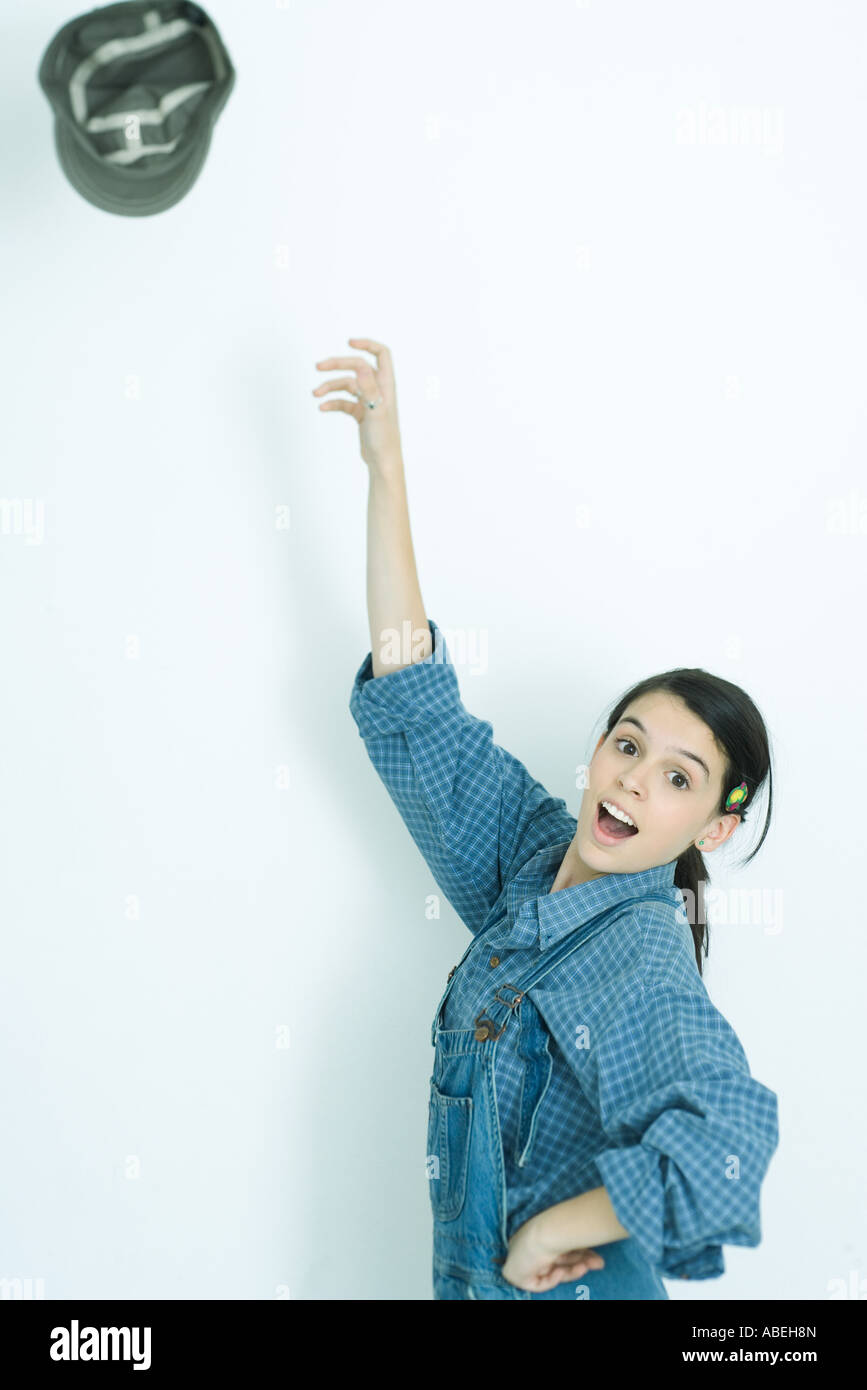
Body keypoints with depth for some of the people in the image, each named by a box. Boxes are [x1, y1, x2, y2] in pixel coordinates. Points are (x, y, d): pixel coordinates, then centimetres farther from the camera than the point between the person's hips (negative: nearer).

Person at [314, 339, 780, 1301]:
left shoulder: (644, 961, -26)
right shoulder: (534, 855, -6)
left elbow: (726, 1141, -43)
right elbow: (412, 710, -4)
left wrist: (548, 1231, -29)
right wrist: (386, 468, -7)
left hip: (563, 1289, -7)